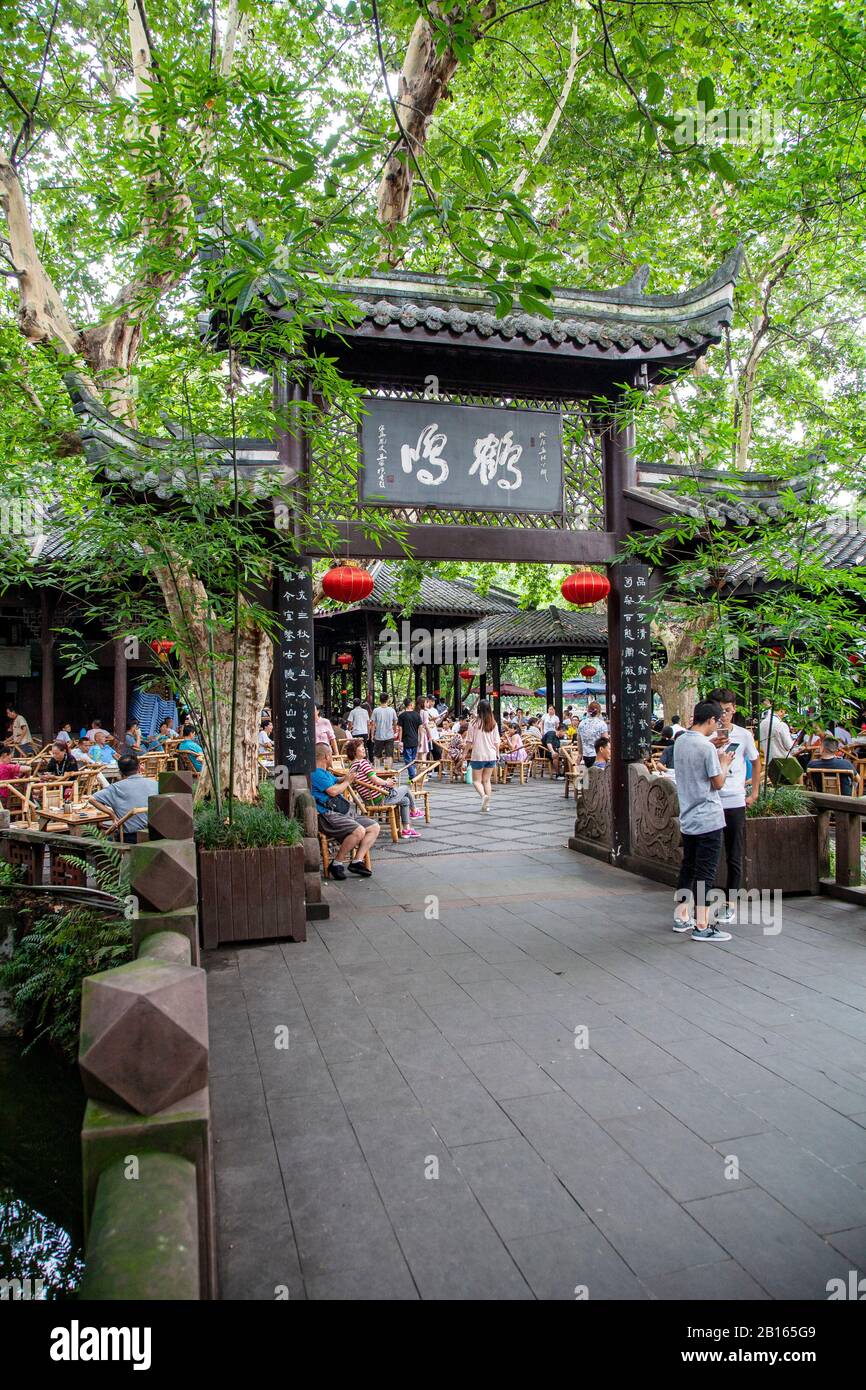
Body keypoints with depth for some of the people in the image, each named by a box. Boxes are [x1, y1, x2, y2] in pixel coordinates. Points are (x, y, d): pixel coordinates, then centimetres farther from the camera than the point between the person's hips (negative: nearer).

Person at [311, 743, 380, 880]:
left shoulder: (326, 773, 23)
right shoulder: (316, 774, -10)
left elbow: (336, 781, 41)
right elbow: (333, 791, -18)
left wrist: (347, 777, 18)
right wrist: (347, 781, 0)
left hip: (345, 813, 11)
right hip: (328, 816, -11)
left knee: (375, 827, 2)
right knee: (359, 831, -32)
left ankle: (357, 861, -5)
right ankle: (336, 863, -14)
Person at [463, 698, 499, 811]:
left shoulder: (474, 722, -10)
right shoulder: (493, 723, -1)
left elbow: (469, 741, -7)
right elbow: (496, 742, 4)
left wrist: (465, 752, 6)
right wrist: (497, 753, 17)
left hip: (478, 756, -4)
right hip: (491, 755, 4)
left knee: (476, 780, 6)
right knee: (487, 780, 14)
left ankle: (483, 795, -21)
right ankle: (486, 804, 13)